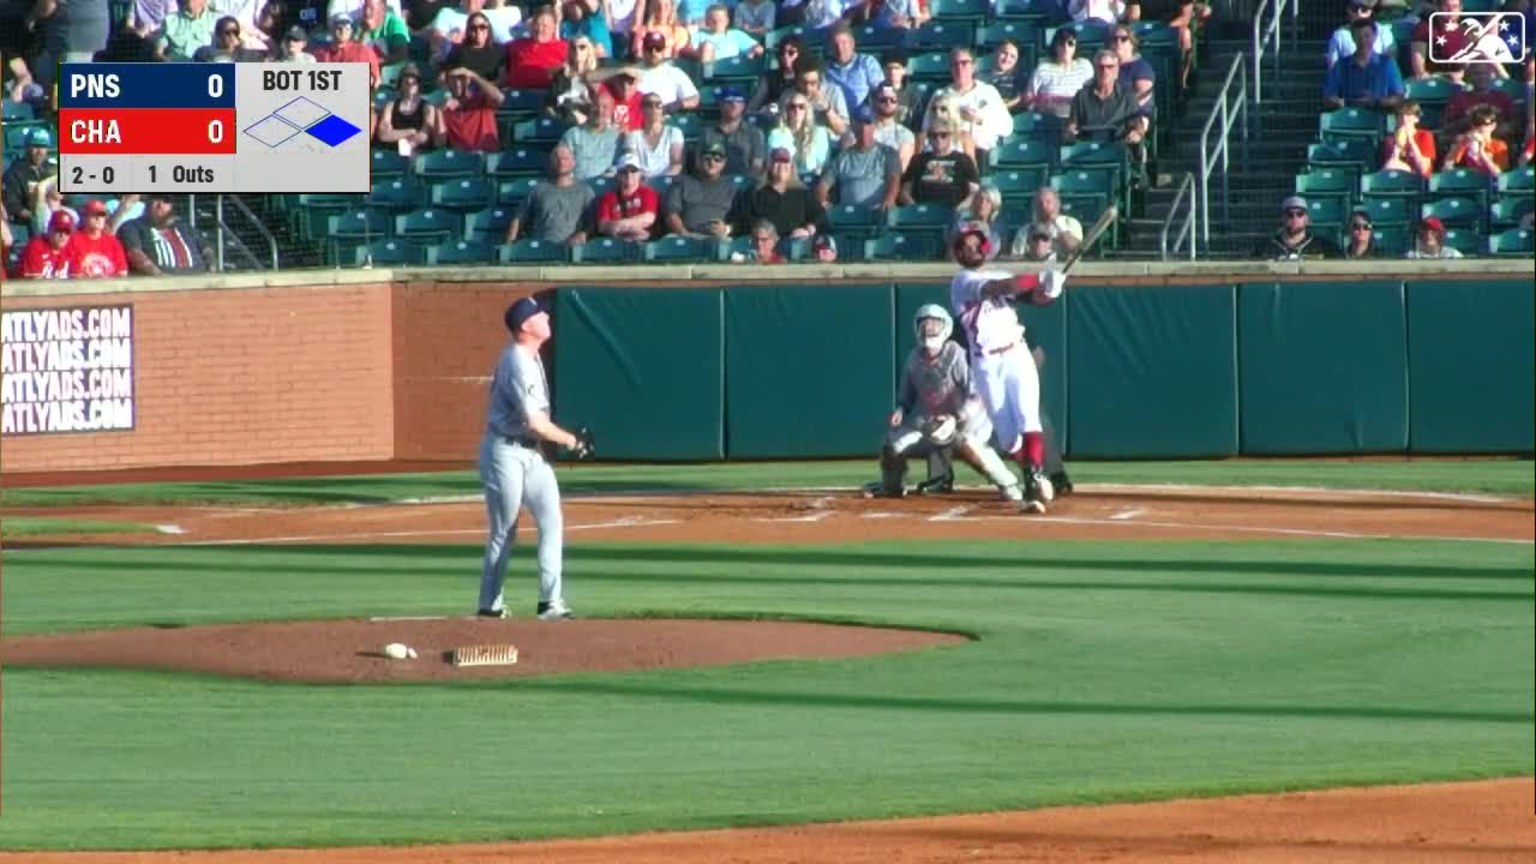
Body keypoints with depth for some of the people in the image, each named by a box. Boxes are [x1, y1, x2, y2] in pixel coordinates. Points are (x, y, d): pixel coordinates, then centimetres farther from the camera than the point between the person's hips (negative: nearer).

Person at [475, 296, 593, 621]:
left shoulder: (532, 357, 9)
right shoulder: (517, 364, -21)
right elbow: (535, 423, -24)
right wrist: (571, 441, -13)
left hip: (532, 452, 9)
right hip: (505, 452, -9)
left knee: (552, 520, -3)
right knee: (504, 532, 0)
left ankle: (551, 602, -6)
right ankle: (490, 605, 12)